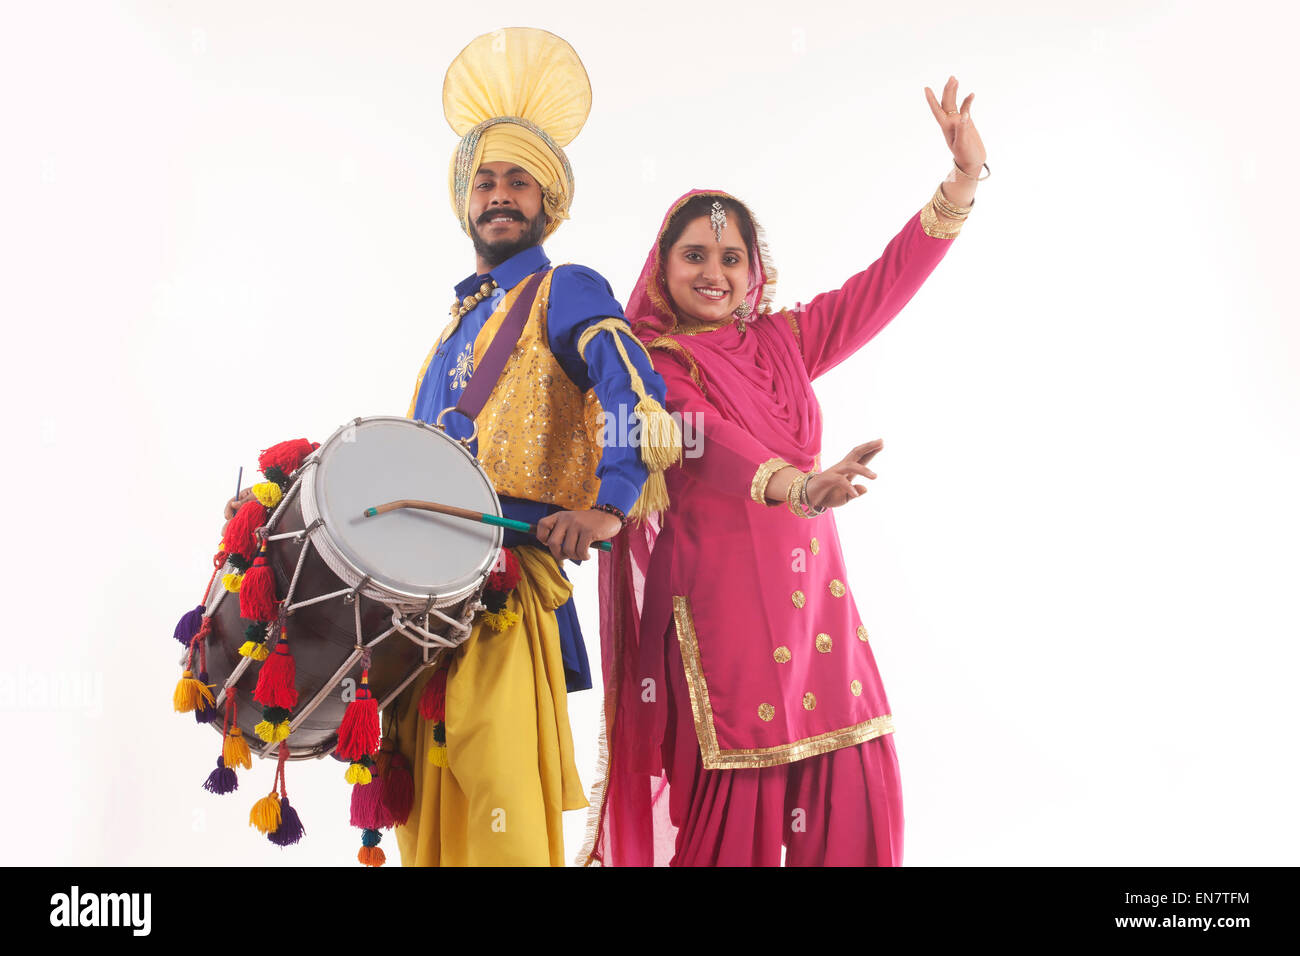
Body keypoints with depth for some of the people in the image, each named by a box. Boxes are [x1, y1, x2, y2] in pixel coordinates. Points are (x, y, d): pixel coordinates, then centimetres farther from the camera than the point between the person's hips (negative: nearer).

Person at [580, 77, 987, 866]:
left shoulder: (781, 344, 15)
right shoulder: (648, 360, -2)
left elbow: (887, 284, 12)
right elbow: (704, 439, -21)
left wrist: (964, 176, 6)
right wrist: (797, 486, -38)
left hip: (812, 597, 5)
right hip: (718, 608, -5)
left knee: (850, 805, 1)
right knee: (731, 811, -5)